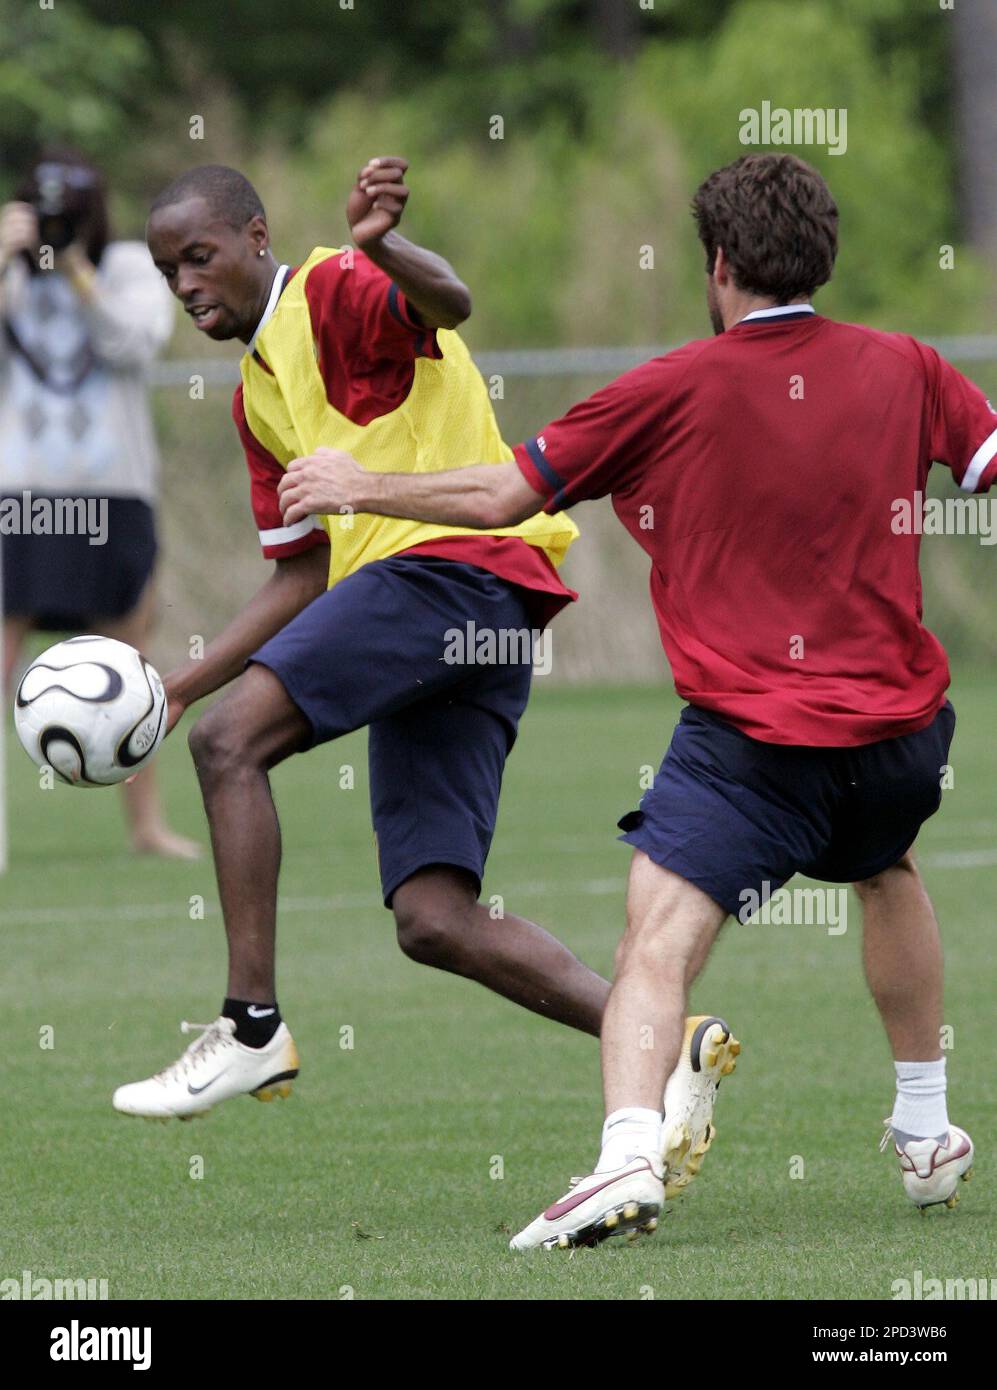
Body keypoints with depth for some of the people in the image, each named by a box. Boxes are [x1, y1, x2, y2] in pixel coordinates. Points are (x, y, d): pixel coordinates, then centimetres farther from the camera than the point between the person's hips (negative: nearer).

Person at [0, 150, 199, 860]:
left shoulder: (132, 267, 5)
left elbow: (136, 342, -12)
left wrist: (75, 269, -17)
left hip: (113, 489, 1)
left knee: (129, 654, 7)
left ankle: (146, 821, 16)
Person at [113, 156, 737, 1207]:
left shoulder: (333, 294, 1)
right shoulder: (257, 395, 27)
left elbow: (447, 304, -23)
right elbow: (301, 576, 28)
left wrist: (377, 245, -45)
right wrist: (181, 685, 20)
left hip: (459, 563, -9)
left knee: (231, 740, -20)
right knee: (433, 921, -2)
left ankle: (252, 1029, -21)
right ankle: (676, 1048, -3)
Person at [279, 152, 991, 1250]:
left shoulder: (674, 392, -4)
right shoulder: (902, 368, 3)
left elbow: (502, 496, 0)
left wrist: (359, 487, 14)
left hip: (752, 734, -4)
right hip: (898, 724, 5)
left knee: (658, 940, -10)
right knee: (888, 874, 33)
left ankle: (628, 1152, -35)